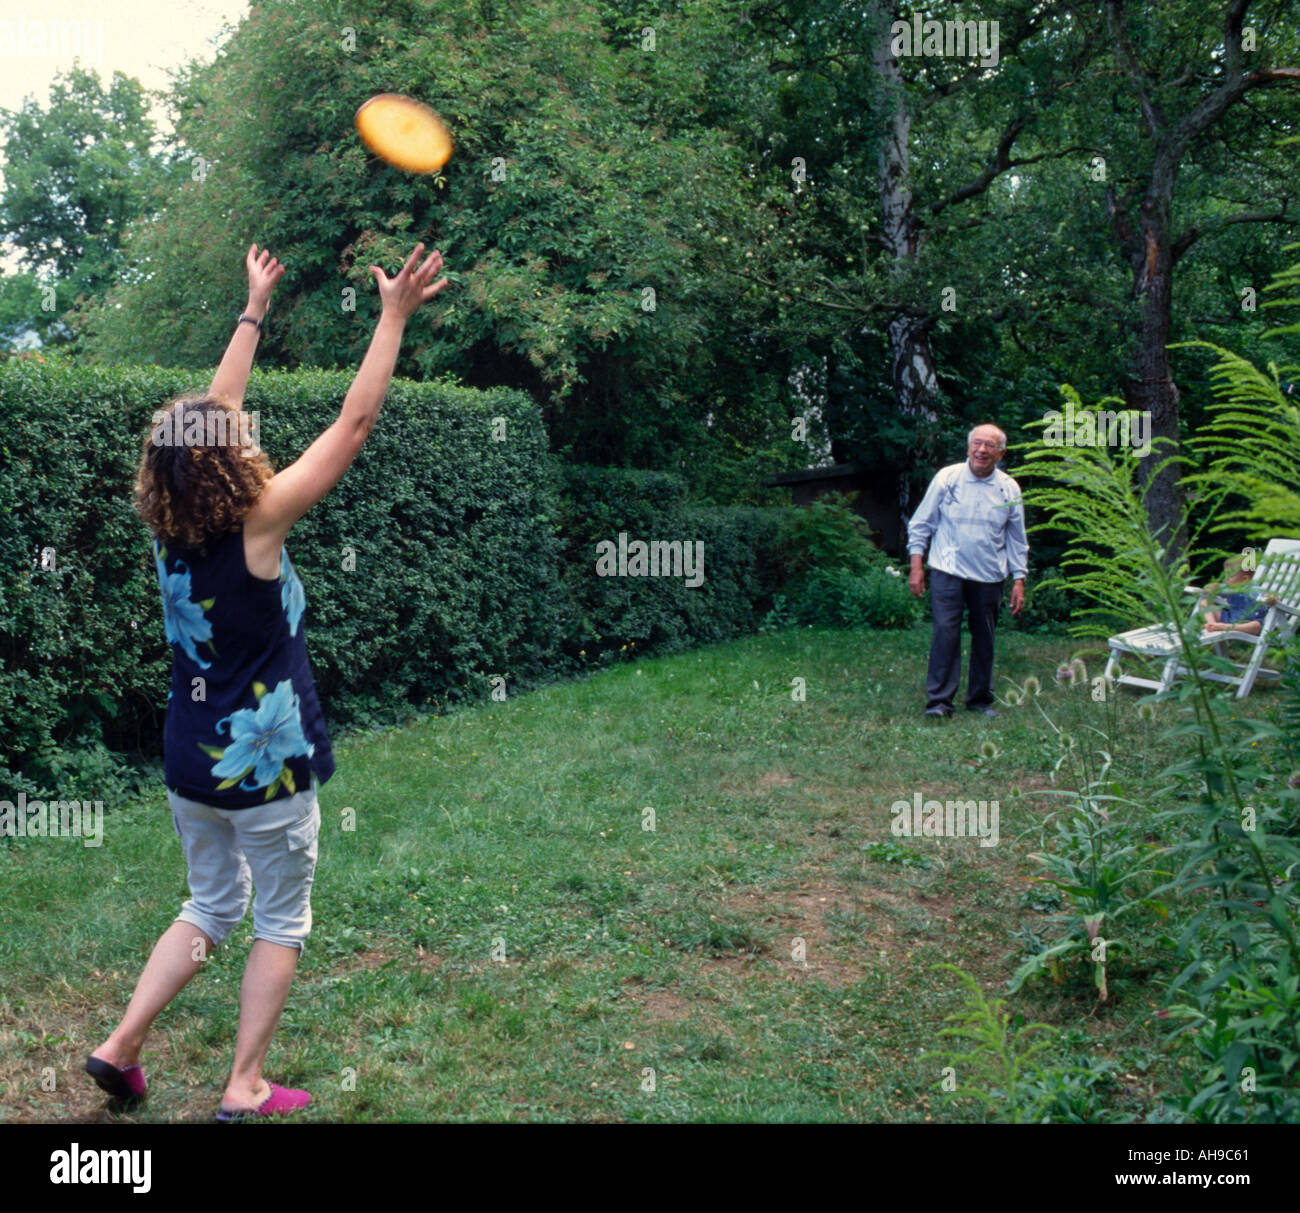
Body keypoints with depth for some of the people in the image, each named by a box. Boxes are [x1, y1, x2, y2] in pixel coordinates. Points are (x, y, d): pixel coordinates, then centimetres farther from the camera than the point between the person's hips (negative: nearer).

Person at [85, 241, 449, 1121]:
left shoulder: (168, 525, -2)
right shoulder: (258, 521, -19)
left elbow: (214, 411, 10)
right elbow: (354, 424, -17)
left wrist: (255, 311, 18)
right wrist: (394, 317, -11)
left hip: (189, 760, 7)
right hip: (264, 762, -6)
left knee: (212, 908, 24)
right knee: (282, 923, 11)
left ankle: (123, 1044, 19)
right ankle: (247, 1089, 16)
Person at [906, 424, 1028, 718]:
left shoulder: (1009, 489, 5)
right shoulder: (947, 478, -1)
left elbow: (1016, 539, 13)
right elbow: (920, 525, 4)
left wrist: (1019, 580, 8)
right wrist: (917, 566, -2)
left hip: (989, 577, 3)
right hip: (948, 572, -2)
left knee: (984, 639, 8)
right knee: (944, 633, -10)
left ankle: (981, 699, 21)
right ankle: (939, 701, -4)